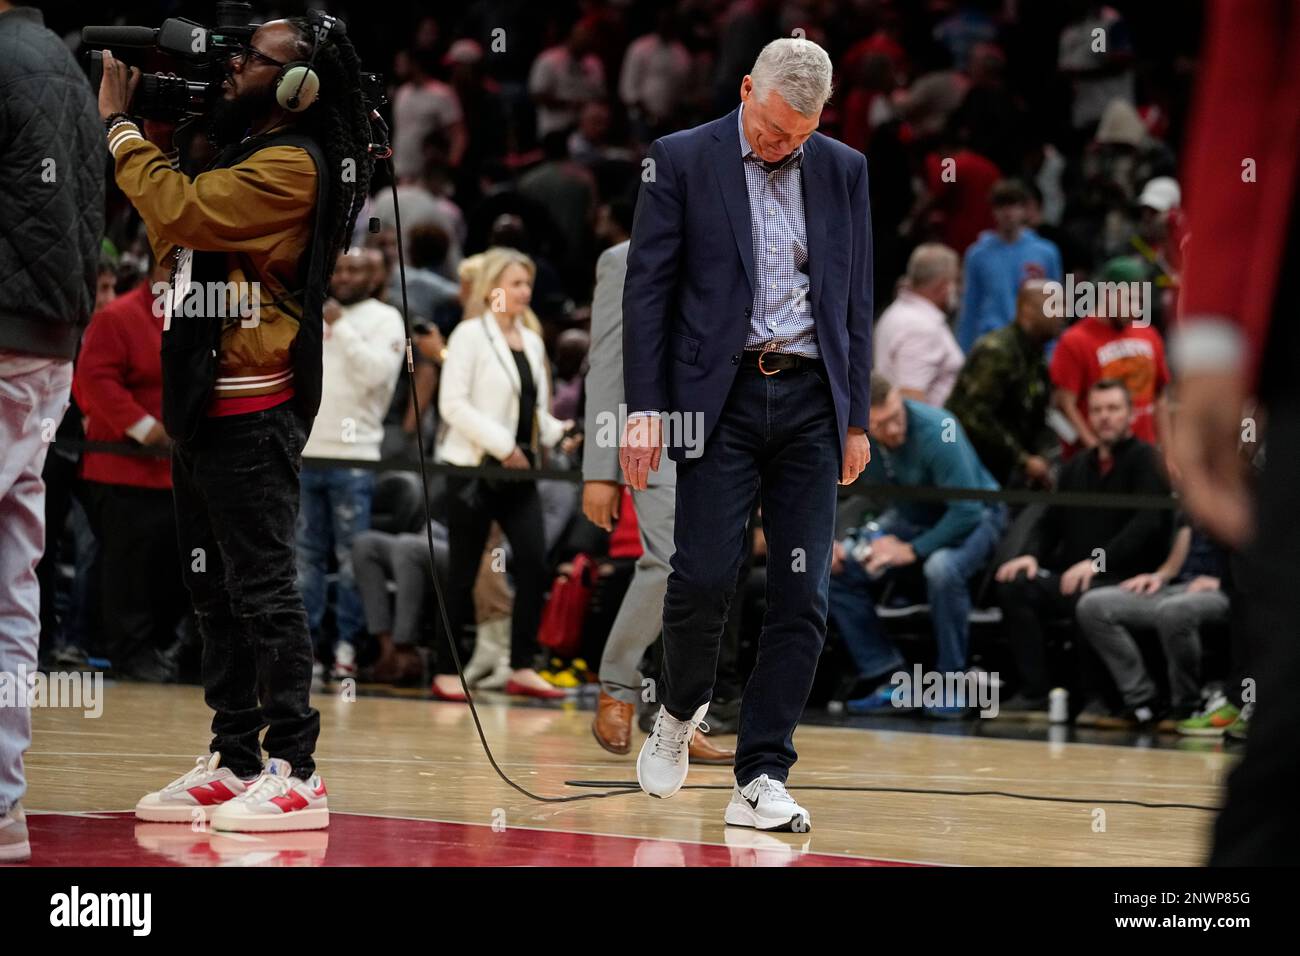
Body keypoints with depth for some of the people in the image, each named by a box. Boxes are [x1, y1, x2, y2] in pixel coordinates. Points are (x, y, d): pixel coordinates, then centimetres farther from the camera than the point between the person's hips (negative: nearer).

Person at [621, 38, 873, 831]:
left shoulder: (844, 170, 9)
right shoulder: (682, 160, 0)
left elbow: (856, 299, 12)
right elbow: (647, 288, -1)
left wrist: (857, 420, 8)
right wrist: (644, 409, -8)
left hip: (811, 402, 3)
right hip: (720, 397, -2)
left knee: (803, 595, -3)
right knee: (705, 576, -9)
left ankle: (763, 780, 1)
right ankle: (681, 713, 22)